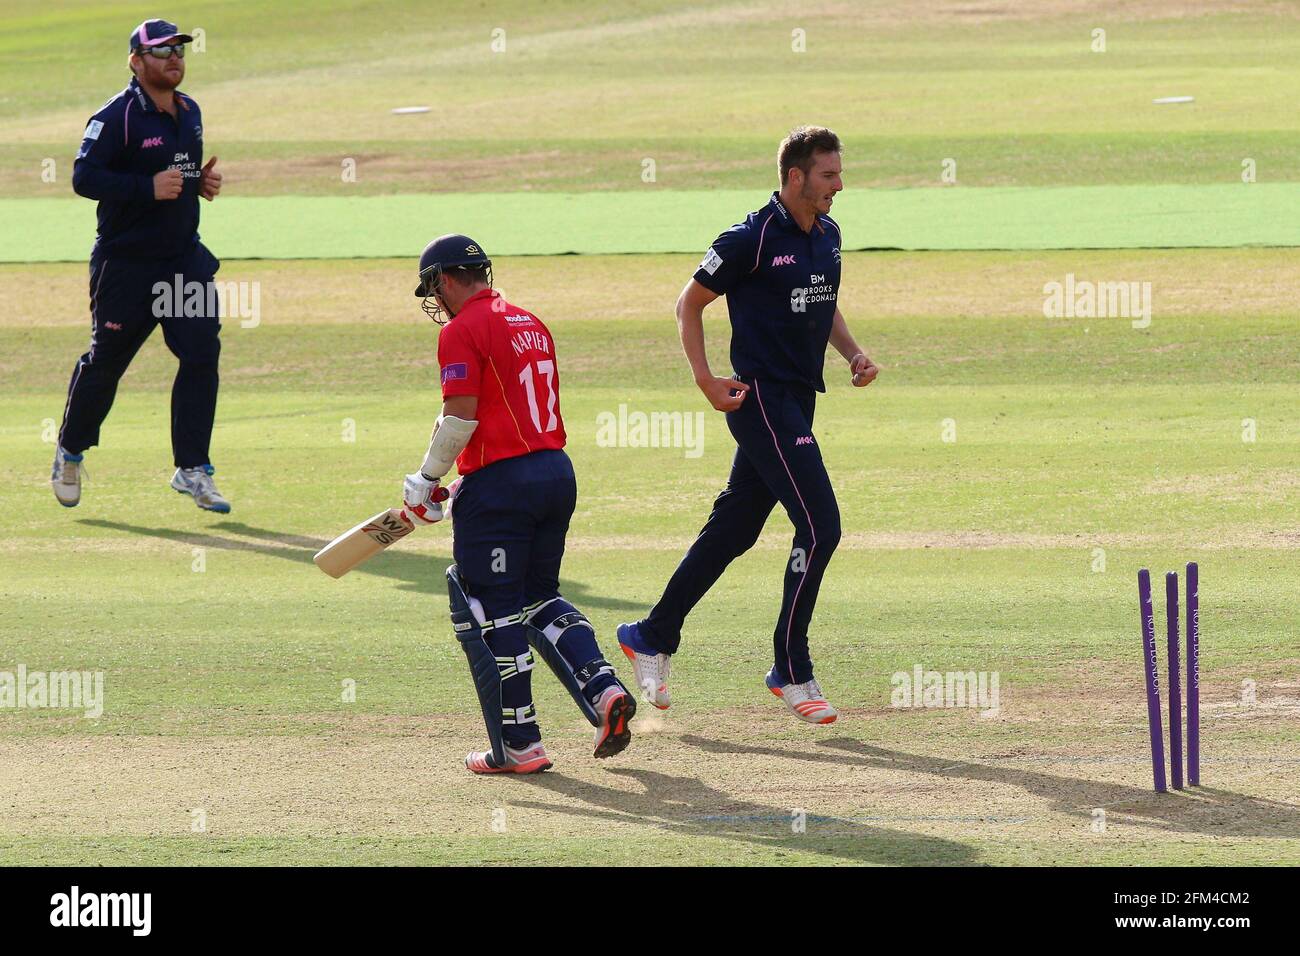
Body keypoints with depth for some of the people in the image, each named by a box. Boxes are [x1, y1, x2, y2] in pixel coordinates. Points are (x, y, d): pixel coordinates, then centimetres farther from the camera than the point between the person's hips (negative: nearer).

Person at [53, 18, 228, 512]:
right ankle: (69, 453, 28)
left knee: (202, 355, -7)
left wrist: (202, 182, 3)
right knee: (105, 361, 6)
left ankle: (192, 469, -1)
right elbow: (84, 177, -20)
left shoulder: (189, 112, 11)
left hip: (184, 257, 6)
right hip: (125, 262, -6)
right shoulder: (117, 116, -14)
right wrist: (149, 188, -26)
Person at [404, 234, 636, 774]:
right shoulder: (530, 324, 16)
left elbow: (461, 416, -17)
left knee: (492, 612, 1)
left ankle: (518, 745, 2)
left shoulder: (462, 331, -9)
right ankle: (603, 688, 2)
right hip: (557, 472, 8)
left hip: (498, 482, -8)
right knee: (539, 597, 20)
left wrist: (428, 479, -4)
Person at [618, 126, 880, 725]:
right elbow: (690, 304, -6)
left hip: (798, 400, 9)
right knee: (819, 525, -13)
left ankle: (652, 637, 27)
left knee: (734, 529, 14)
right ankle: (791, 671, -3)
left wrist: (853, 354, 8)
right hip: (762, 399, -9)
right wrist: (705, 382, -13)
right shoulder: (752, 239, -14)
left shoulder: (827, 235, 10)